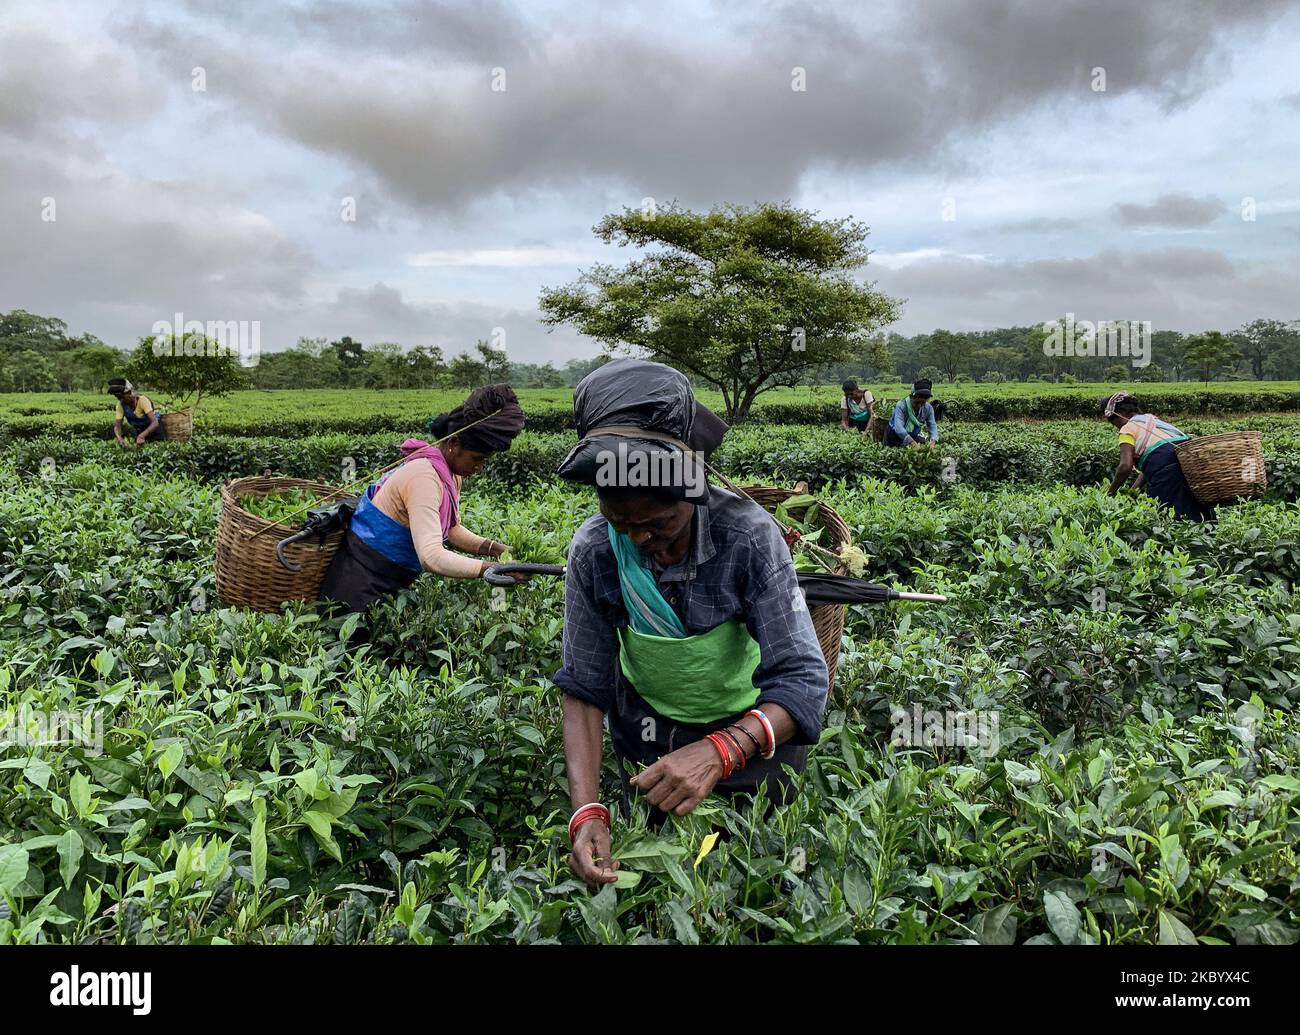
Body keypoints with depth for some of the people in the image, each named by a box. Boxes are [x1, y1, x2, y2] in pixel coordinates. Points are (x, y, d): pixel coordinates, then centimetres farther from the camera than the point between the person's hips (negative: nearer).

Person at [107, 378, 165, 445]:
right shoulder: (121, 405, -18)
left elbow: (155, 423, -40)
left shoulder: (142, 400, -32)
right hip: (140, 430, 4)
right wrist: (119, 438, -41)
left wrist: (142, 436, -55)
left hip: (154, 427, -4)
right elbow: (117, 426, -18)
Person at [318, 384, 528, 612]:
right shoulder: (424, 478, -28)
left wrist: (493, 548, -7)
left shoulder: (450, 473, 1)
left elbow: (451, 530, 9)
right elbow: (432, 557, -36)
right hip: (361, 585, -9)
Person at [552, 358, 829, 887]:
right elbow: (584, 689, -17)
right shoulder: (593, 552, -23)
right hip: (647, 732, 2)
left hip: (750, 730, -2)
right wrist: (587, 811, -30)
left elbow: (803, 679, -33)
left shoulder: (748, 535, -31)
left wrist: (721, 750, -51)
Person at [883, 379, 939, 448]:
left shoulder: (928, 408, -13)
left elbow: (932, 426, -17)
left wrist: (933, 442, -39)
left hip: (913, 436, 4)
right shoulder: (901, 405, -29)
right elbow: (898, 427, -41)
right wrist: (913, 443, -52)